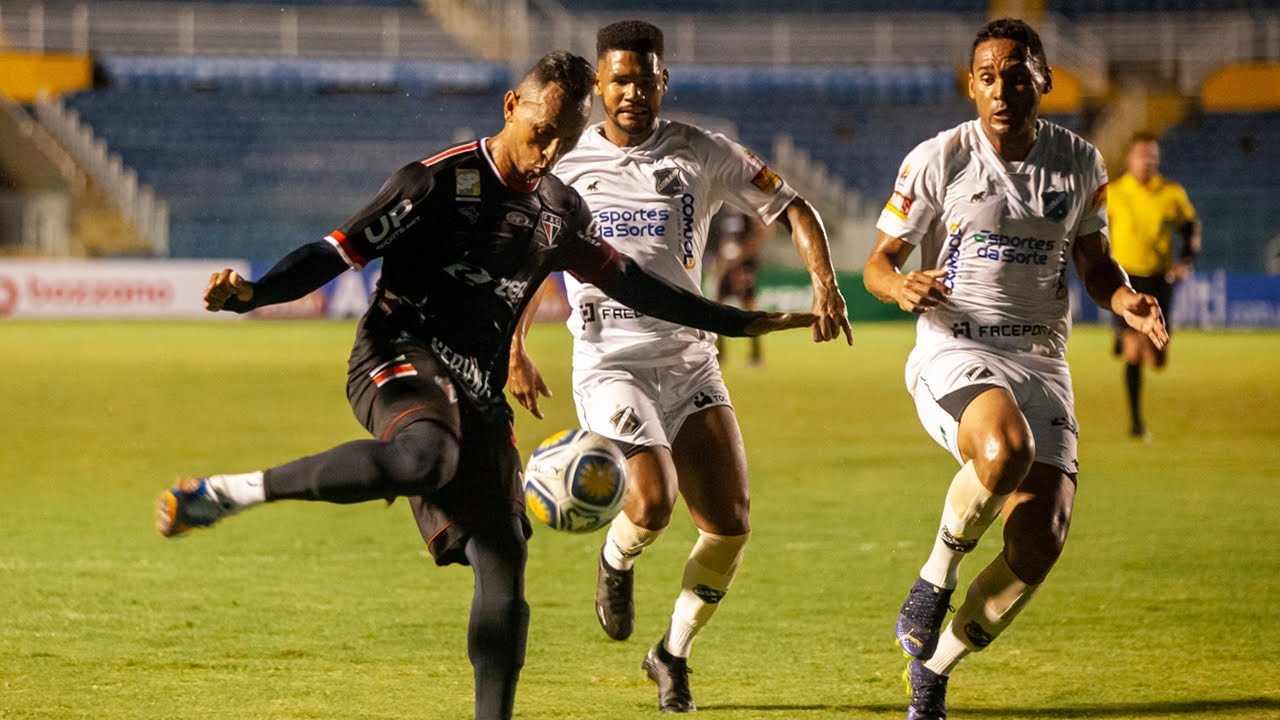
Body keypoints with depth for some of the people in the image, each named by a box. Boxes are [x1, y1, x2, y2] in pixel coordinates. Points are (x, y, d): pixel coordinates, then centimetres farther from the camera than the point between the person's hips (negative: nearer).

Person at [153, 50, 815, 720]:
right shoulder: (439, 181, -6)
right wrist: (251, 293, -26)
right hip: (400, 356, -7)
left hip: (478, 394, 7)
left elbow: (627, 281, 30)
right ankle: (225, 493, -36)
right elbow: (340, 251, -9)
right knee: (424, 457, -41)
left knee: (503, 563, -5)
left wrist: (742, 323, 35)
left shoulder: (562, 211, 15)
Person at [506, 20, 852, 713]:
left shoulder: (703, 154, 4)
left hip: (691, 362, 3)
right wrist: (515, 353, 12)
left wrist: (824, 282, -5)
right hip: (611, 363, -3)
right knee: (651, 504, -24)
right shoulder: (566, 166, 3)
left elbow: (790, 207, 11)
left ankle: (673, 653, 16)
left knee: (729, 522, -6)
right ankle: (616, 561, 13)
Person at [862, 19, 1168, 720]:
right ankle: (933, 581, -11)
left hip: (1041, 364, 4)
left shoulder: (1079, 163, 6)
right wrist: (902, 285, -23)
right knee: (1006, 450, -38)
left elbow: (1093, 260, 19)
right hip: (953, 354, -4)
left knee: (1039, 543, -9)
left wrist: (1125, 299, -3)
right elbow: (878, 261, 1)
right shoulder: (937, 160, -3)